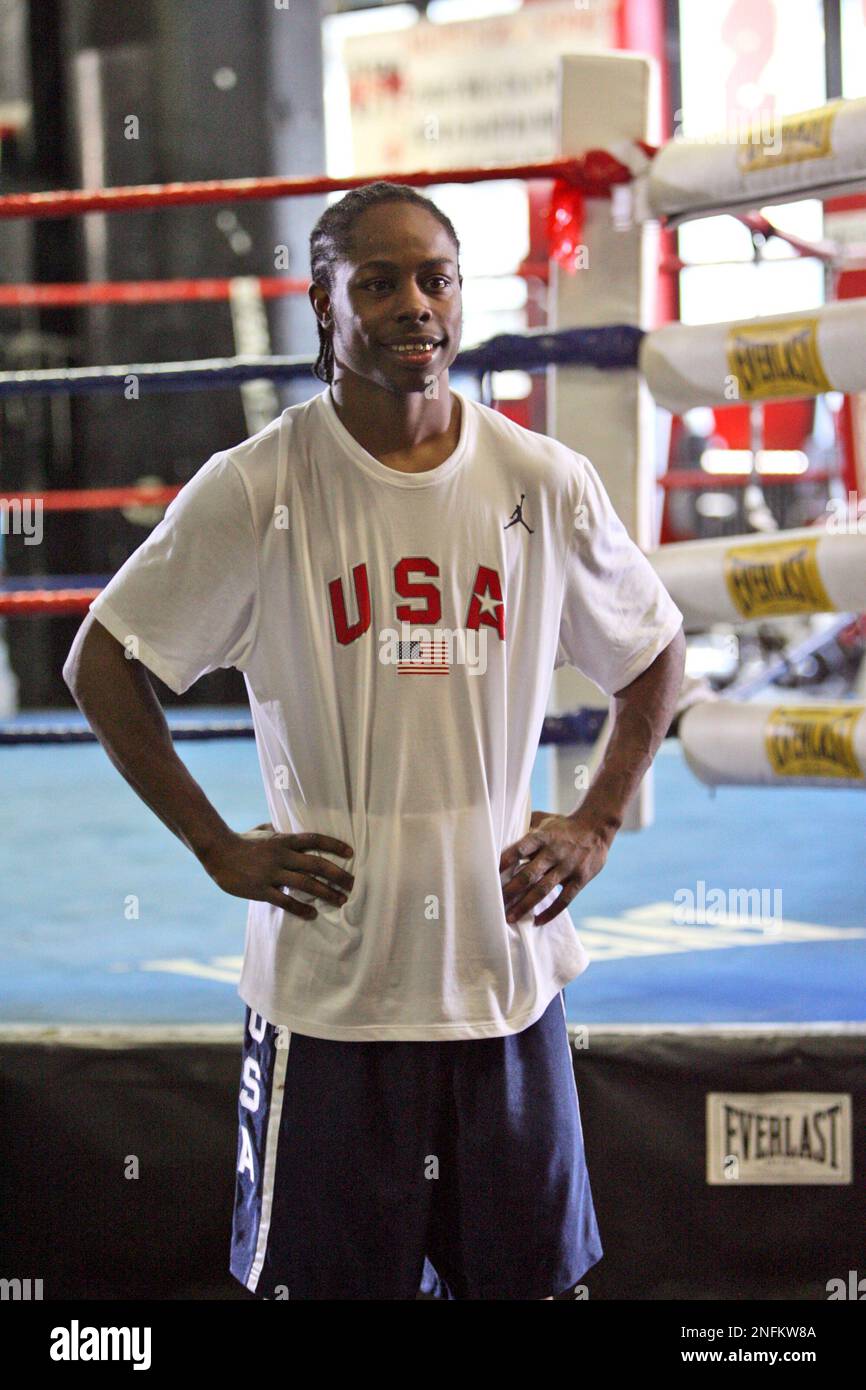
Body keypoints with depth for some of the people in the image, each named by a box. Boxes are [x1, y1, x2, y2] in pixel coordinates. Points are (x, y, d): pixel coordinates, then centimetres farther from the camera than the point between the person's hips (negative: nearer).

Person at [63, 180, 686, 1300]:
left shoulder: (546, 482, 2)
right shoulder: (254, 488, -6)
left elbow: (655, 656, 17)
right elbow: (100, 664, 1)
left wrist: (597, 824, 7)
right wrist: (217, 848, -3)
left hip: (506, 969, 3)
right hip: (328, 984, -2)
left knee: (525, 1273, 12)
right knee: (321, 1276, 6)